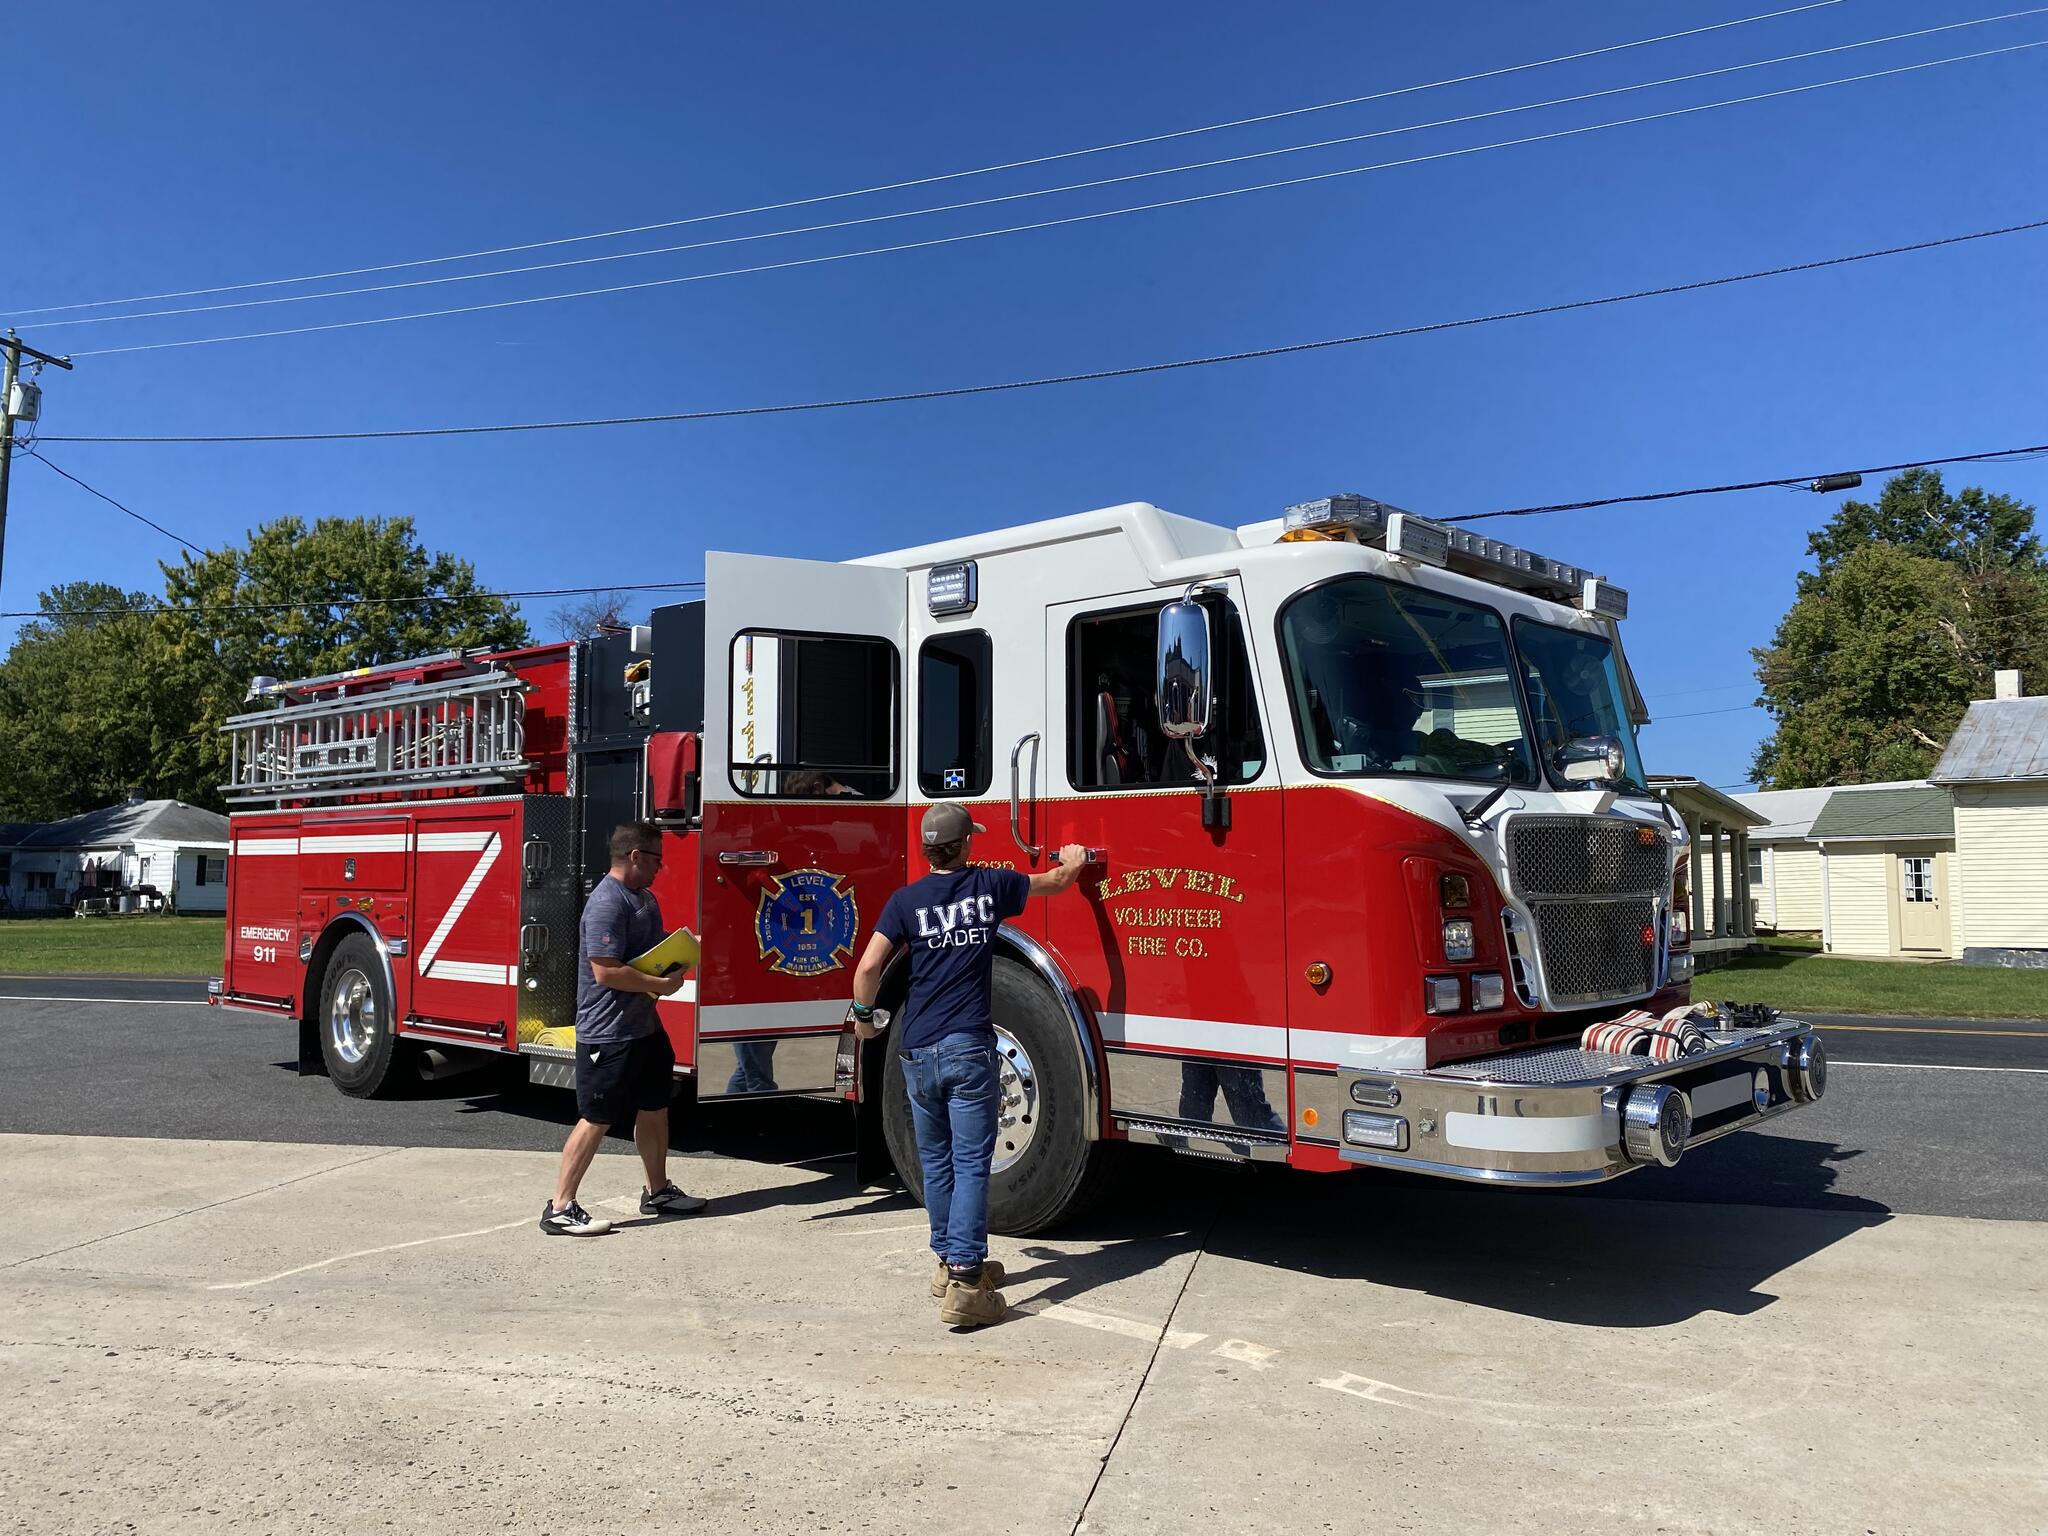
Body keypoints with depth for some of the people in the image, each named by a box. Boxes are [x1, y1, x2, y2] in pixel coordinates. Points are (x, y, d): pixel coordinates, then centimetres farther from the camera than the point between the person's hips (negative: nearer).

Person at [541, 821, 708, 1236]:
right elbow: (607, 972, -26)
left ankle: (657, 1191, 31)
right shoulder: (607, 903, -21)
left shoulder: (642, 897, 10)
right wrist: (661, 984, -19)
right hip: (608, 1034, -10)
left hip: (643, 1026, 10)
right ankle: (559, 1209, 5)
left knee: (654, 1107, 17)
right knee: (596, 1120, -4)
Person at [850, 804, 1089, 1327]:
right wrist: (1075, 860, 41)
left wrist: (863, 1015, 12)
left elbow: (869, 966, -6)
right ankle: (963, 1283, -9)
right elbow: (1055, 881, 19)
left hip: (918, 1051, 2)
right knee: (971, 1166, -3)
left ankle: (950, 1260, 29)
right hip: (969, 1049, -2)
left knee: (935, 1162, 17)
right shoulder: (989, 886, 2)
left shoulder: (906, 900, 1)